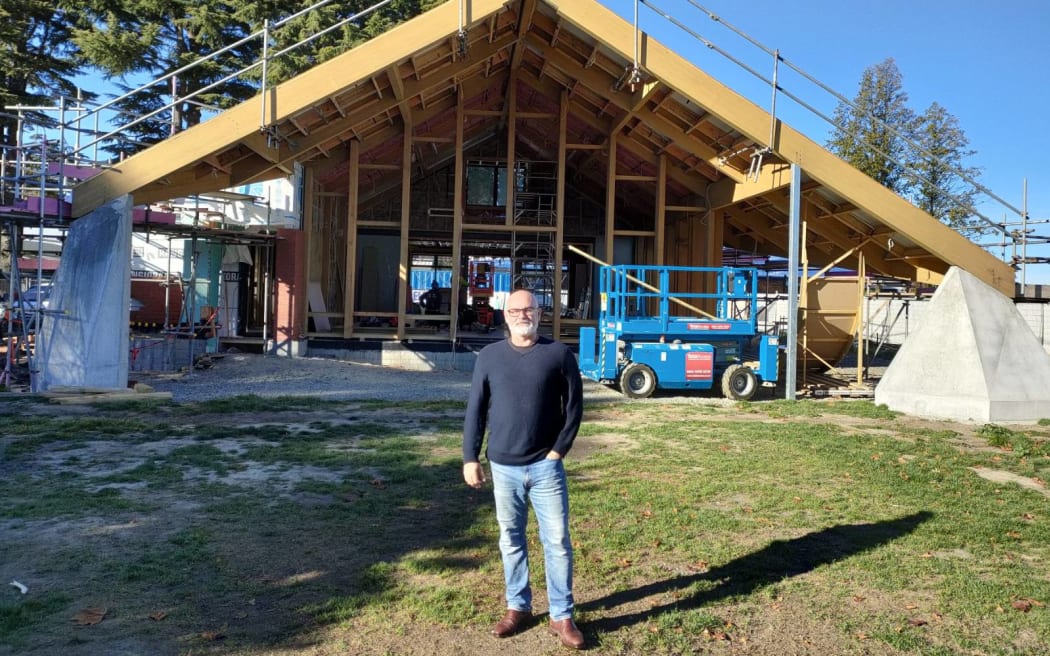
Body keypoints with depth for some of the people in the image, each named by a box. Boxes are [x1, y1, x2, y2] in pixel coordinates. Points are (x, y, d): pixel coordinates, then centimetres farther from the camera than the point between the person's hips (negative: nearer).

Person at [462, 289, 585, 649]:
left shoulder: (559, 353, -2)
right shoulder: (489, 356, 3)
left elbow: (574, 405, 0)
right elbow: (476, 410, 4)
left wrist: (559, 450, -6)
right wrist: (471, 458, 0)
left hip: (546, 466, -2)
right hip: (503, 467, 2)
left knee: (557, 541, 2)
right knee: (511, 541, 13)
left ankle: (562, 616, 14)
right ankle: (518, 608, 28)